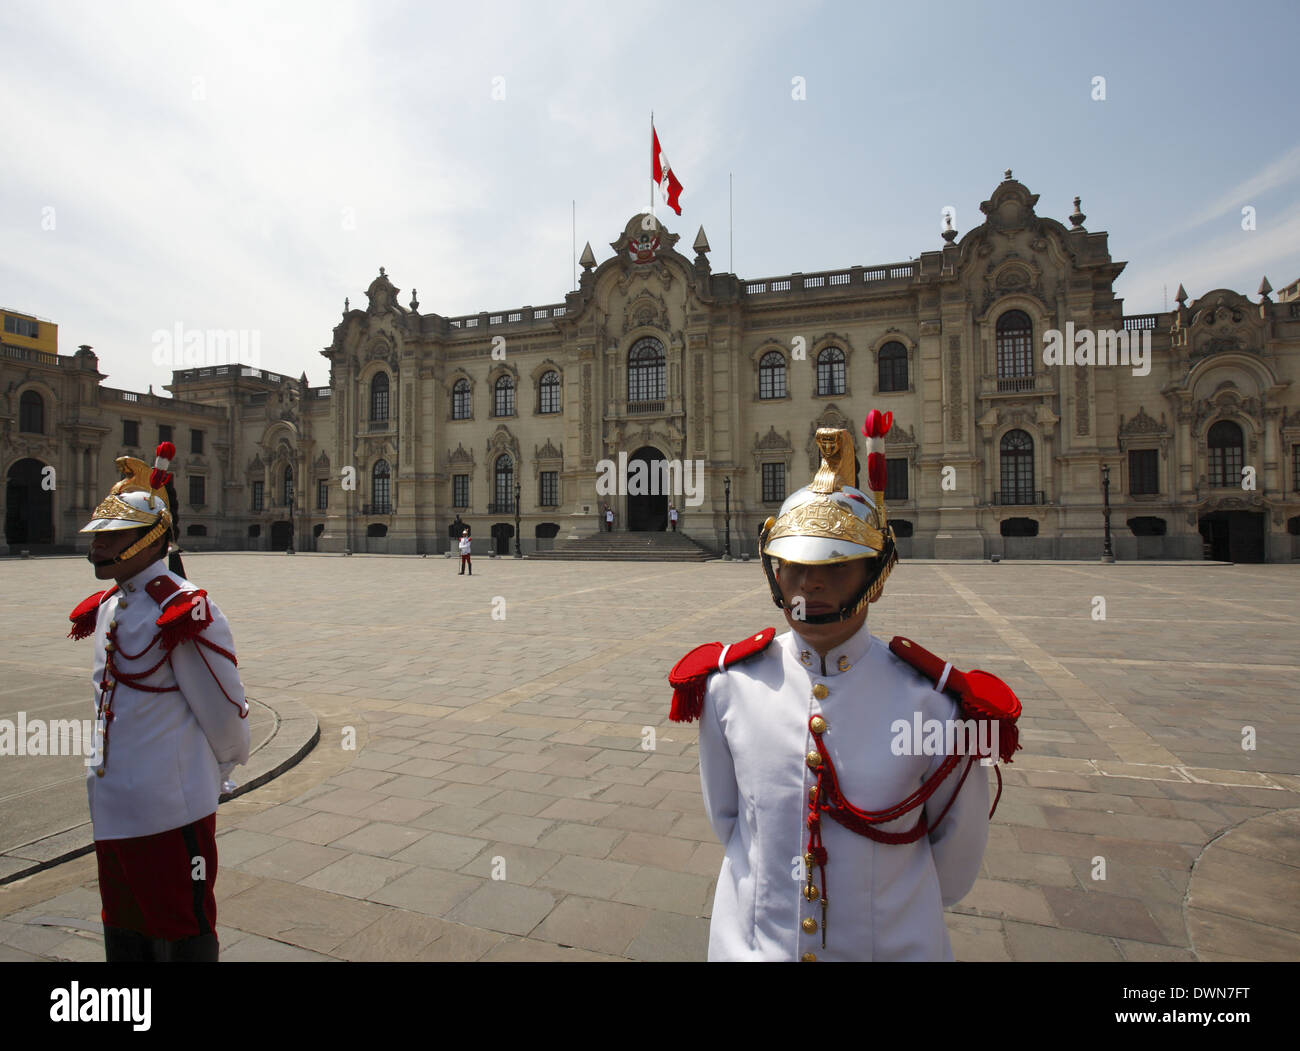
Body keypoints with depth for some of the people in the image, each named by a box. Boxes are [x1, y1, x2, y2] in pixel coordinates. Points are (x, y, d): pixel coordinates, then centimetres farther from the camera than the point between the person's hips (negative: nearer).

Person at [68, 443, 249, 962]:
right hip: (111, 812, 8)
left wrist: (219, 773, 2)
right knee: (124, 937, 24)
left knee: (184, 938, 9)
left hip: (171, 812, -8)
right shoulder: (106, 609, 7)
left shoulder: (185, 613, -21)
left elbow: (224, 710, -15)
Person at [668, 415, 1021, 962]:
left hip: (892, 946, -1)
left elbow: (956, 863, -4)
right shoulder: (727, 685, -15)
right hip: (750, 943, 2)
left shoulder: (934, 701, -19)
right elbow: (725, 819, 1)